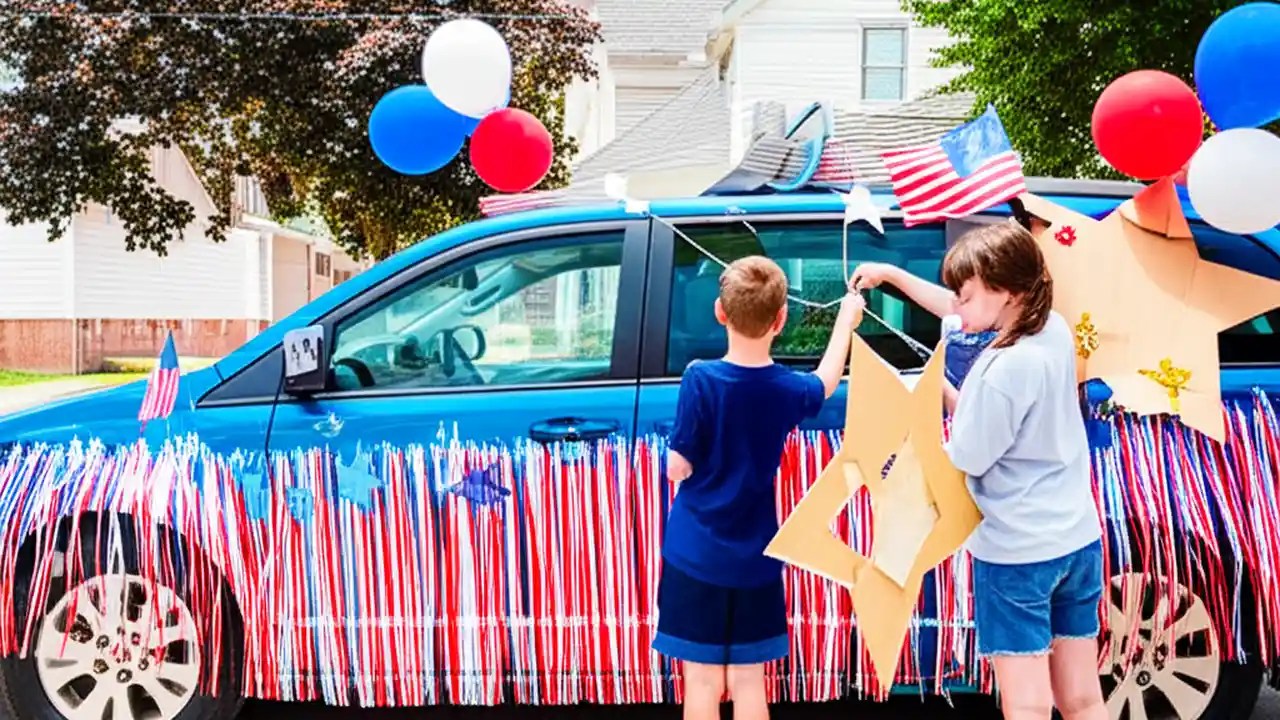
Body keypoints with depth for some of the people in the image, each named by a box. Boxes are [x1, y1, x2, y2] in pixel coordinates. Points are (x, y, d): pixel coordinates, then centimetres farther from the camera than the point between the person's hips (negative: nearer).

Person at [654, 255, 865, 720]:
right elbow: (825, 383, 20)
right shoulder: (789, 389, -4)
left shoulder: (701, 378, -16)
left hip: (696, 557, -3)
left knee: (704, 682, 6)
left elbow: (678, 468, -12)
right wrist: (846, 320, 35)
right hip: (754, 560, 3)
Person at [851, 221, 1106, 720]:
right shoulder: (1055, 330, 1)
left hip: (1016, 551, -8)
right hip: (1078, 541, 8)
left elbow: (964, 462, -14)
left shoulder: (1000, 370, -23)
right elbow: (957, 311, 15)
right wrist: (891, 274, 16)